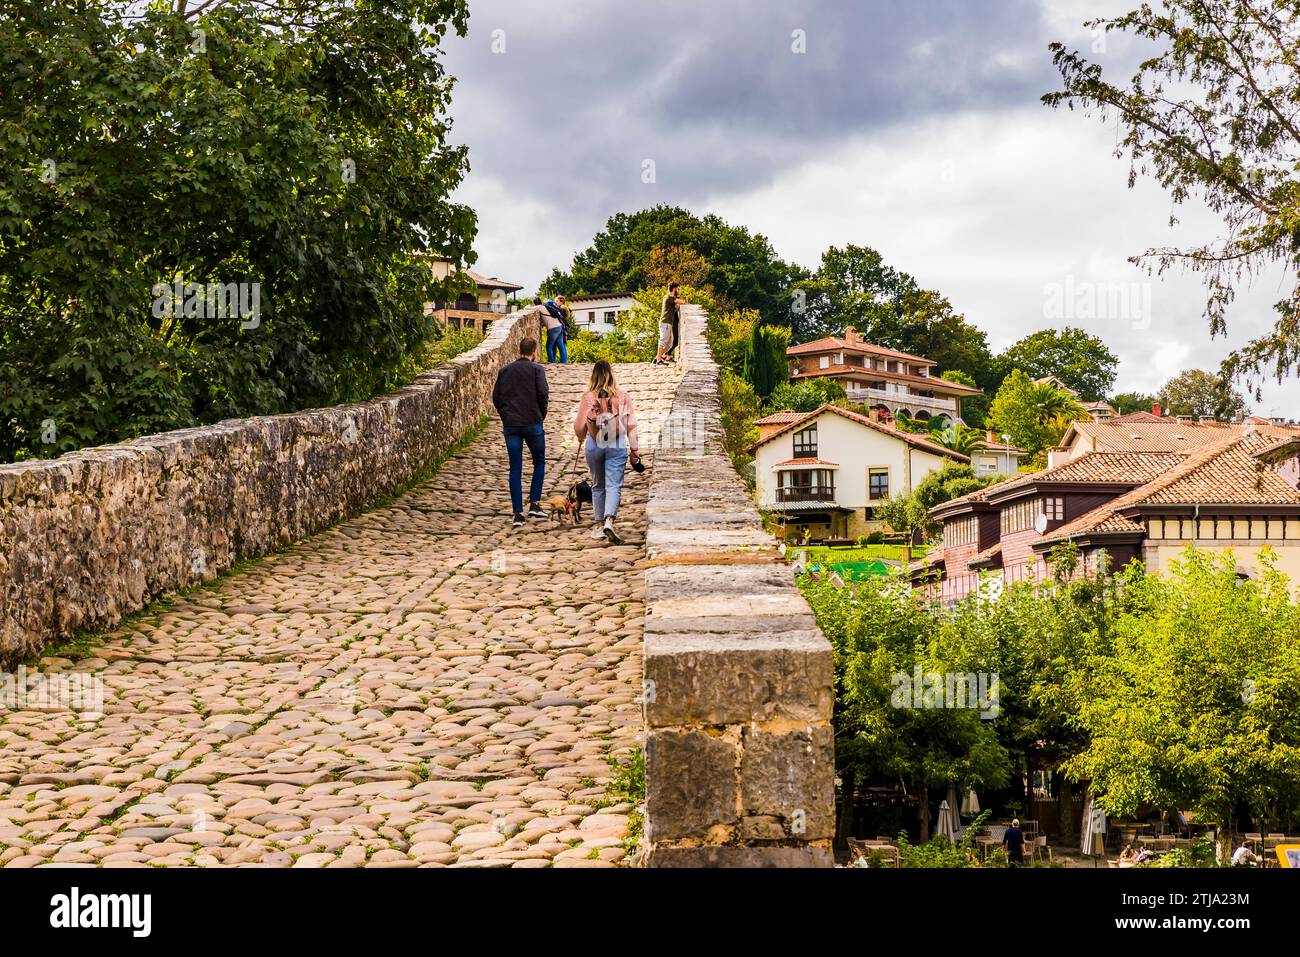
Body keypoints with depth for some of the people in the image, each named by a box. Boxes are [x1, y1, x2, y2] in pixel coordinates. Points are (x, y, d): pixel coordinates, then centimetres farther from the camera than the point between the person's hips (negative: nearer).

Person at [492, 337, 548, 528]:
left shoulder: (505, 371, 10)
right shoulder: (536, 369, -2)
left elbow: (496, 397, 7)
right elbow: (543, 393, -12)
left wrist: (506, 417, 14)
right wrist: (542, 415, 3)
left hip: (510, 424, 3)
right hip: (532, 423, -3)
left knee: (515, 469, 5)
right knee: (539, 462, 15)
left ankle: (518, 513, 1)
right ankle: (534, 503, 7)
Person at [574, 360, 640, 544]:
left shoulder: (588, 398, -5)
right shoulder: (623, 397, -4)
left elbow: (579, 427, 0)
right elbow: (631, 426, -2)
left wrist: (581, 438, 22)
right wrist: (634, 449, 7)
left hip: (594, 444, 1)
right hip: (617, 445, -1)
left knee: (597, 486, 15)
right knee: (614, 485, -2)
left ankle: (599, 524, 21)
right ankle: (609, 521, -22)